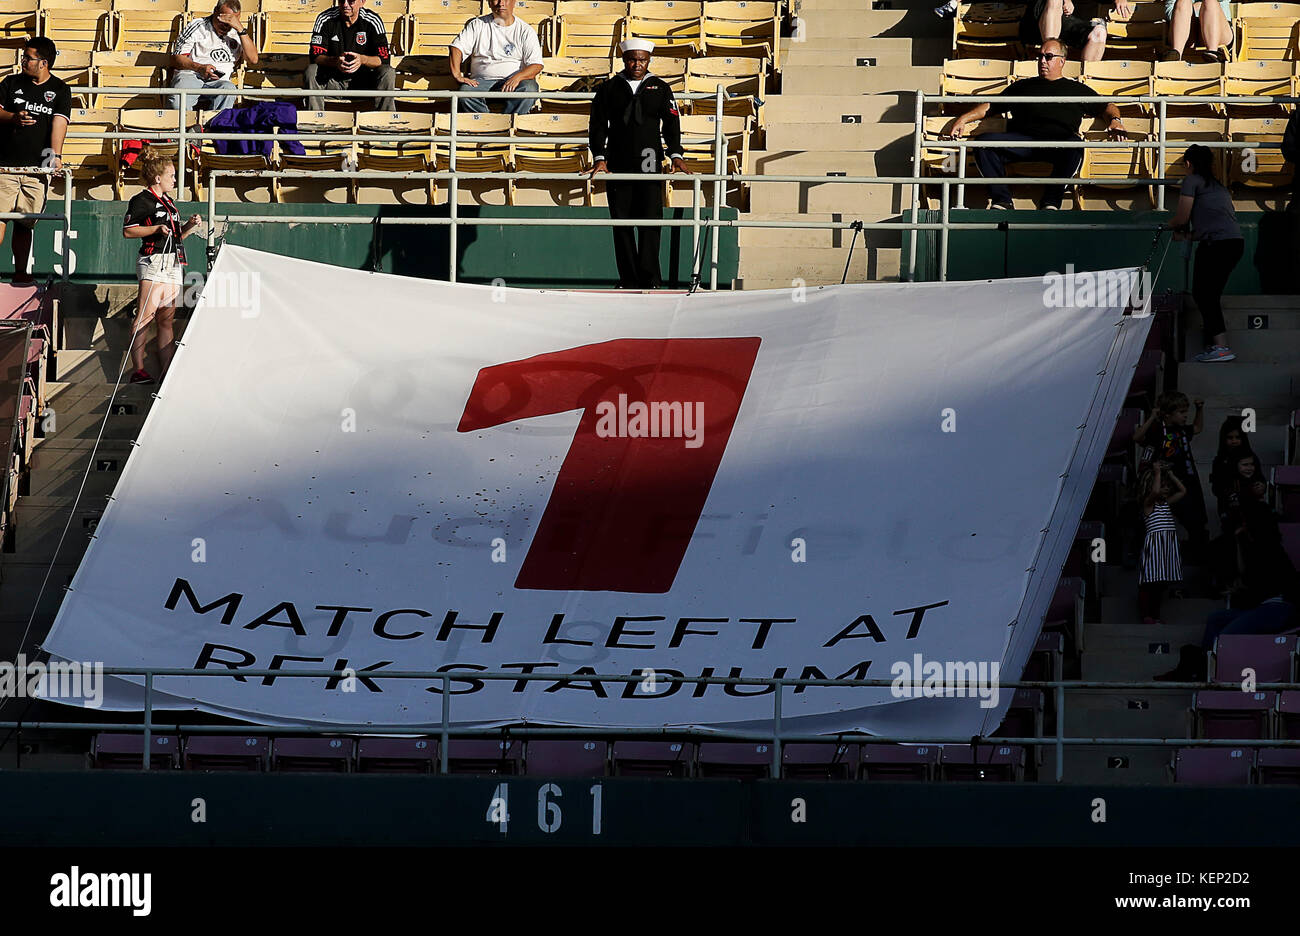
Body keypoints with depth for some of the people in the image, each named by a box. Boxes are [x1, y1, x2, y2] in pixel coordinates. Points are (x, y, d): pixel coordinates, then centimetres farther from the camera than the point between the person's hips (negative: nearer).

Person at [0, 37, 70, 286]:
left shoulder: (60, 90, 5)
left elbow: (59, 123, -7)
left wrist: (55, 155, -21)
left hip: (37, 168, 0)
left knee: (25, 223, 6)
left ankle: (20, 272, 13)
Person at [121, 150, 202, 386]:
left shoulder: (169, 202, 22)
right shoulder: (142, 200, -3)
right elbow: (127, 231, -9)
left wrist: (189, 226, 10)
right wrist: (156, 228, -16)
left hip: (174, 266, 9)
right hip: (154, 262, -9)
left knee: (166, 321, 6)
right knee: (145, 318, -14)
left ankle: (165, 373, 5)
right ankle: (138, 370, -19)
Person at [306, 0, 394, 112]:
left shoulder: (373, 21, -9)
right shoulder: (325, 20, -8)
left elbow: (383, 58, -13)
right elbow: (315, 56, -13)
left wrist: (362, 60, -35)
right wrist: (335, 61, -35)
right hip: (332, 80, 0)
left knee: (388, 73, -27)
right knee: (312, 70, -28)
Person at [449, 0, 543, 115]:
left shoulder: (526, 31, 6)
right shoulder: (478, 25, 12)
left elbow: (536, 65, -2)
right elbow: (457, 47, 6)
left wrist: (517, 77, -22)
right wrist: (457, 75, -11)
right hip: (482, 79, 1)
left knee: (529, 89, -34)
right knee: (465, 92, -31)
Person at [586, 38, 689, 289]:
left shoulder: (660, 88, 10)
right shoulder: (609, 88, 10)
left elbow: (671, 124, 6)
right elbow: (598, 125, 6)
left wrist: (676, 155, -8)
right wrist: (599, 157, -6)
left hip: (649, 163, -1)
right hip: (617, 164, 1)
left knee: (650, 219, -8)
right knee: (621, 222, 1)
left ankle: (649, 278, -8)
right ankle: (628, 280, 5)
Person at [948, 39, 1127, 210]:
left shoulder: (1076, 88, 28)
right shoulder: (1023, 86, 33)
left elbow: (1107, 108, 24)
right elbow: (990, 105, 31)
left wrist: (1115, 120, 0)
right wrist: (964, 119, 16)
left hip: (1058, 141, -2)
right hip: (1022, 139, 2)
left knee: (1075, 146, -39)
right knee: (983, 141, -24)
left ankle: (1050, 202, -31)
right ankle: (1001, 200, -25)